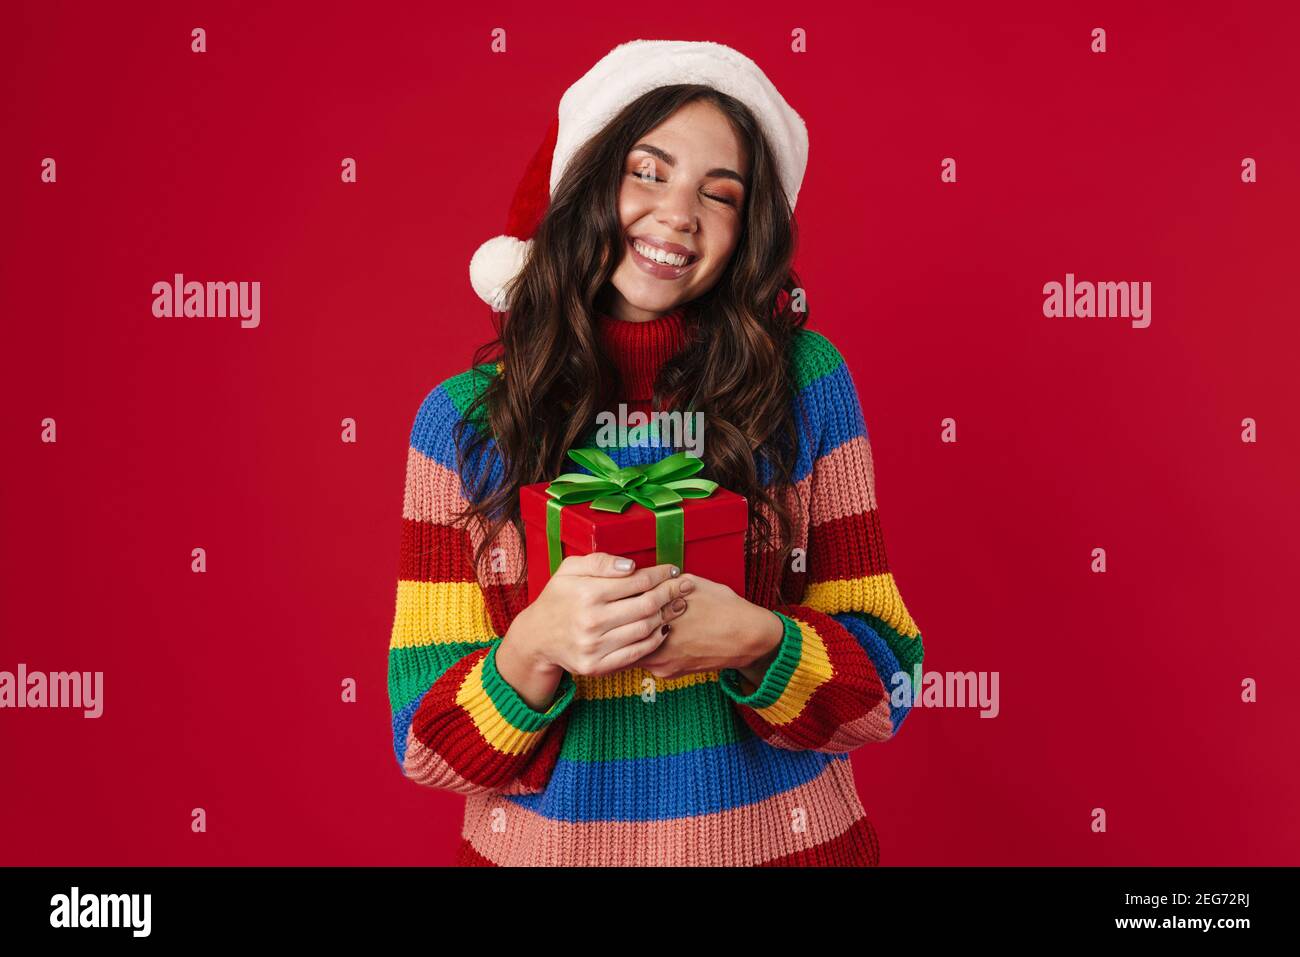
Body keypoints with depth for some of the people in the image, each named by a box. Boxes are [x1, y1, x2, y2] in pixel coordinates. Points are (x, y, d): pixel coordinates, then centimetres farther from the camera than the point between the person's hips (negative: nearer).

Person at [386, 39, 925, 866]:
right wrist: (535, 650, -26)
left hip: (783, 836, 0)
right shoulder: (462, 418, -9)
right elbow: (425, 743, -8)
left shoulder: (805, 383, -9)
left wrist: (759, 643, -25)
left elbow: (883, 689, -7)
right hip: (541, 842, 0)